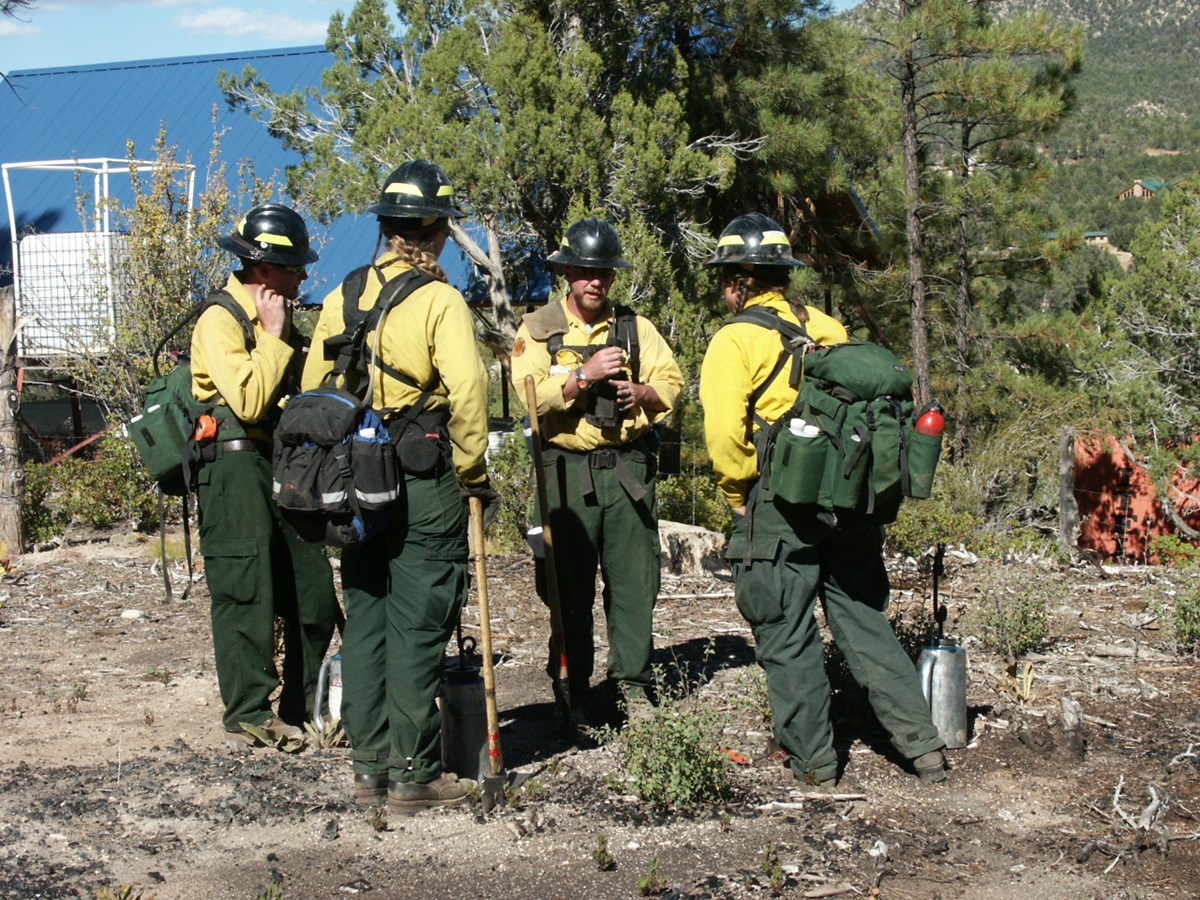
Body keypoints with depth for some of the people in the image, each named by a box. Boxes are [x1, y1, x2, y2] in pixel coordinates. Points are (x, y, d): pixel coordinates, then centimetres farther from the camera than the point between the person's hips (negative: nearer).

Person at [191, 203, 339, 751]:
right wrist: (273, 335, -13)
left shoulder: (279, 321, 18)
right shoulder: (220, 321, -9)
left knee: (313, 597, 7)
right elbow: (249, 401, -20)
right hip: (236, 470, -8)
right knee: (247, 599, -5)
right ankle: (247, 719, 3)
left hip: (286, 469, 8)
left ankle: (299, 711, 18)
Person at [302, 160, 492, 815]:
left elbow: (313, 388, 10)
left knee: (365, 619, 13)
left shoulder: (342, 297, 7)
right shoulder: (439, 300, -10)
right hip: (424, 483, -5)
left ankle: (369, 766, 19)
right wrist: (473, 469, -9)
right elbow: (467, 390, -21)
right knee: (417, 627, 1)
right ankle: (414, 775, 6)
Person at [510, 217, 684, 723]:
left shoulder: (634, 327, 13)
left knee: (636, 580, 3)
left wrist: (642, 392, -8)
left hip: (629, 467, 2)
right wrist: (584, 375, -18)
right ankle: (572, 688, 12)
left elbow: (671, 381, 11)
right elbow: (529, 394, -9)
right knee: (570, 585, 2)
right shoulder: (538, 329, 4)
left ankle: (631, 681, 15)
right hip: (568, 470, -2)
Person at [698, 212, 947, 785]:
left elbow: (725, 431, -17)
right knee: (865, 625, 14)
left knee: (787, 639, 7)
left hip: (778, 506, -6)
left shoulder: (735, 340, -7)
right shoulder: (828, 328, 11)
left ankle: (814, 761, 15)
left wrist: (737, 494, -2)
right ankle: (923, 744, 13)